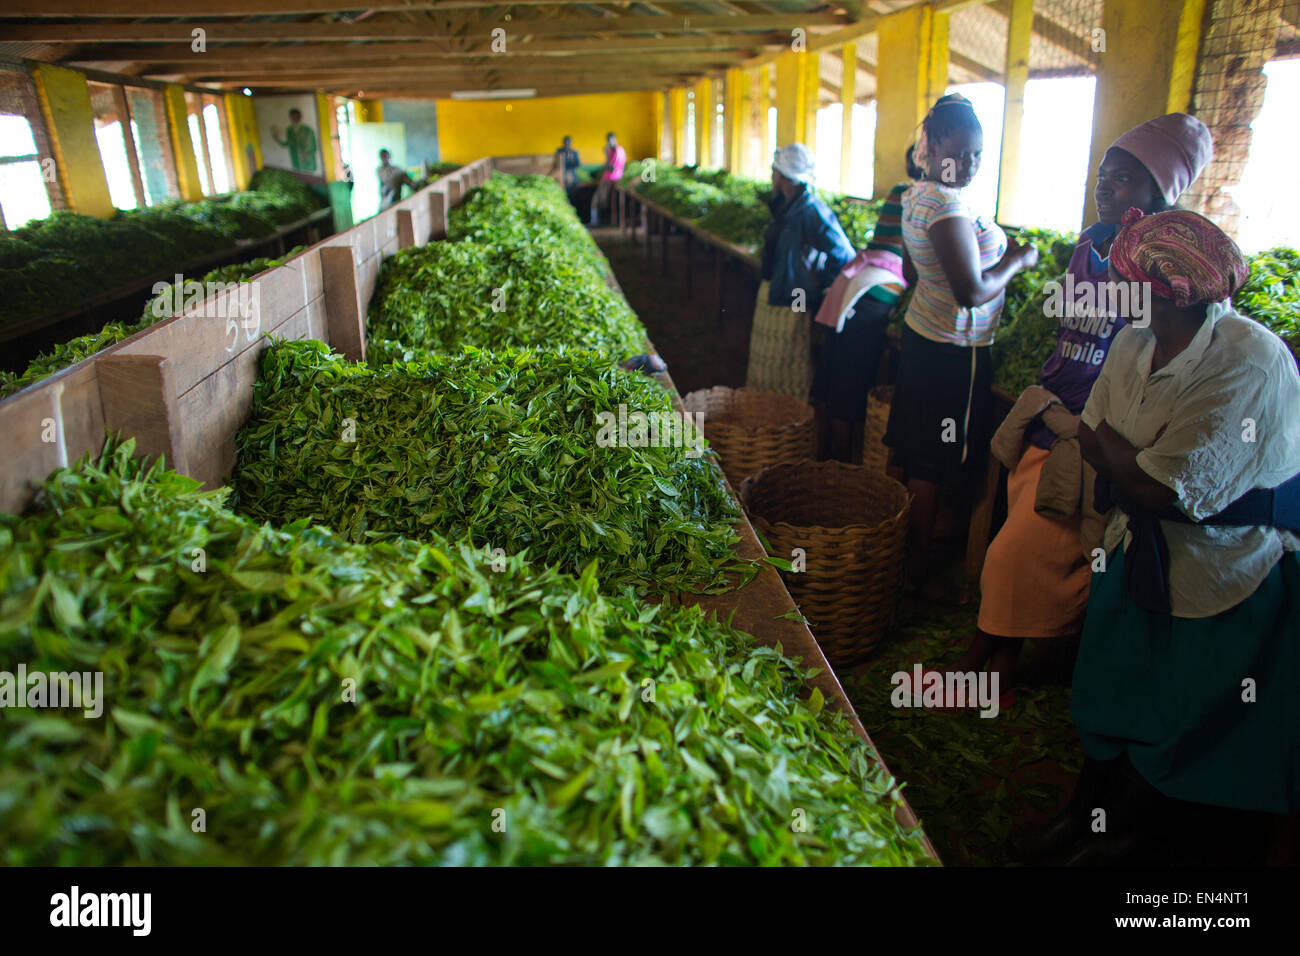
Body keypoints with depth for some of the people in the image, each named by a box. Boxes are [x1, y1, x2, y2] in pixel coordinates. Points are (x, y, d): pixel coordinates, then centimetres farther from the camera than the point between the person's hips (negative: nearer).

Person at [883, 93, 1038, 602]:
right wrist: (1017, 260, -10)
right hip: (954, 350, -10)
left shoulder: (916, 196, 9)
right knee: (931, 469, 1)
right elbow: (972, 292, -26)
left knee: (905, 452, 17)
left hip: (920, 332, 10)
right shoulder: (948, 206, -22)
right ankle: (918, 570, 14)